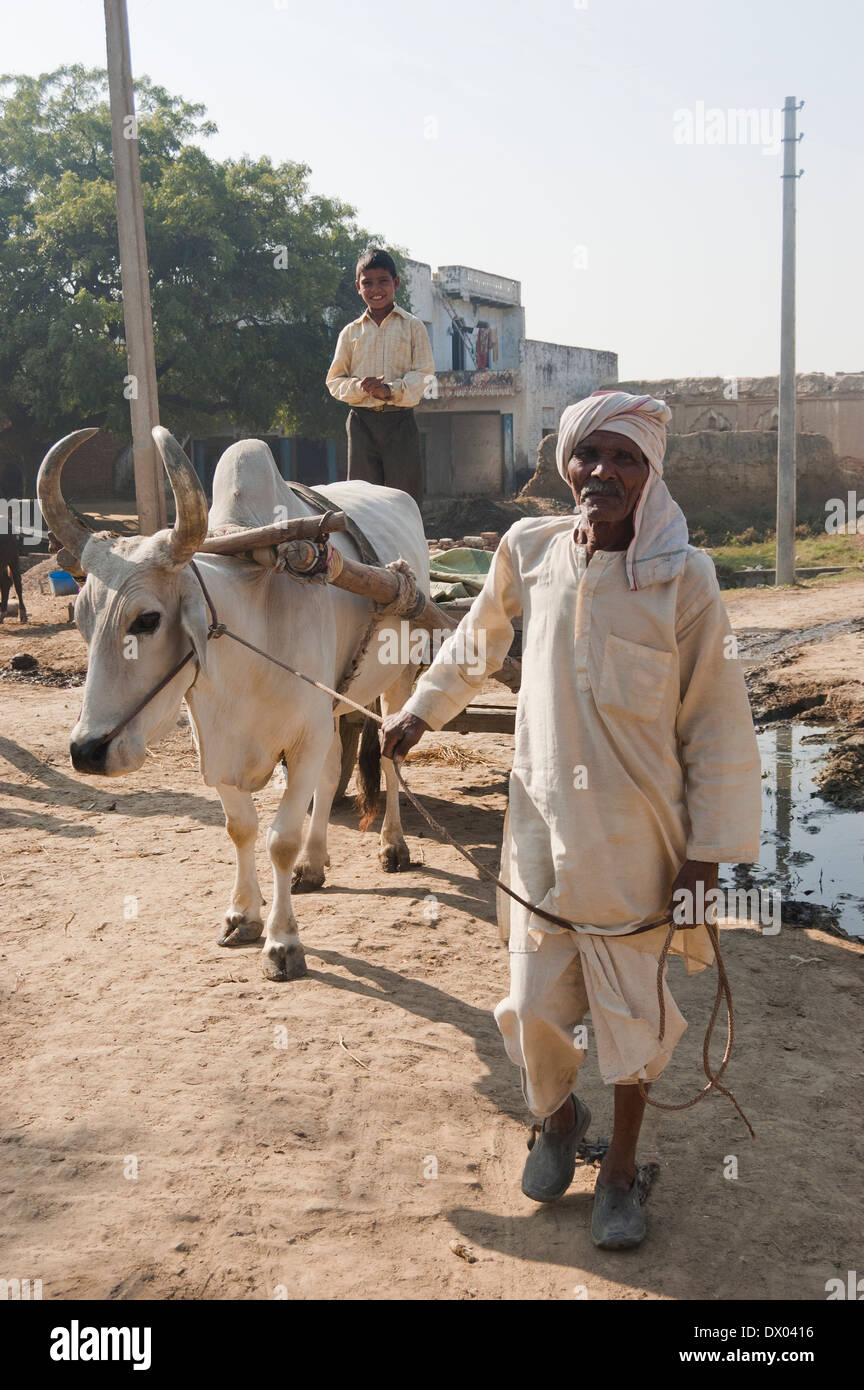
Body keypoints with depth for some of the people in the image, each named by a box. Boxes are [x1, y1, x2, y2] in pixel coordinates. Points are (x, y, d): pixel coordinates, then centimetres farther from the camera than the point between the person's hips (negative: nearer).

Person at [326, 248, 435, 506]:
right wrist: (359, 387, -12)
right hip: (362, 421, 2)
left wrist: (392, 390, -18)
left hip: (400, 420, -2)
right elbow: (334, 380, 10)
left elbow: (424, 374, -2)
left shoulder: (412, 326, 6)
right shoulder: (350, 332, 11)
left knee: (404, 493, -3)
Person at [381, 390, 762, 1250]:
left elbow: (717, 724, -8)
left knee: (631, 1009, 10)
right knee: (536, 1000, 13)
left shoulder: (682, 579, -13)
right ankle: (557, 1118, 45)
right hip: (542, 826, 3)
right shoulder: (530, 551, -4)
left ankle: (620, 1170, 34)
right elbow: (478, 638, 17)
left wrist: (706, 851, -7)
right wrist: (421, 710, 26)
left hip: (638, 840, -2)